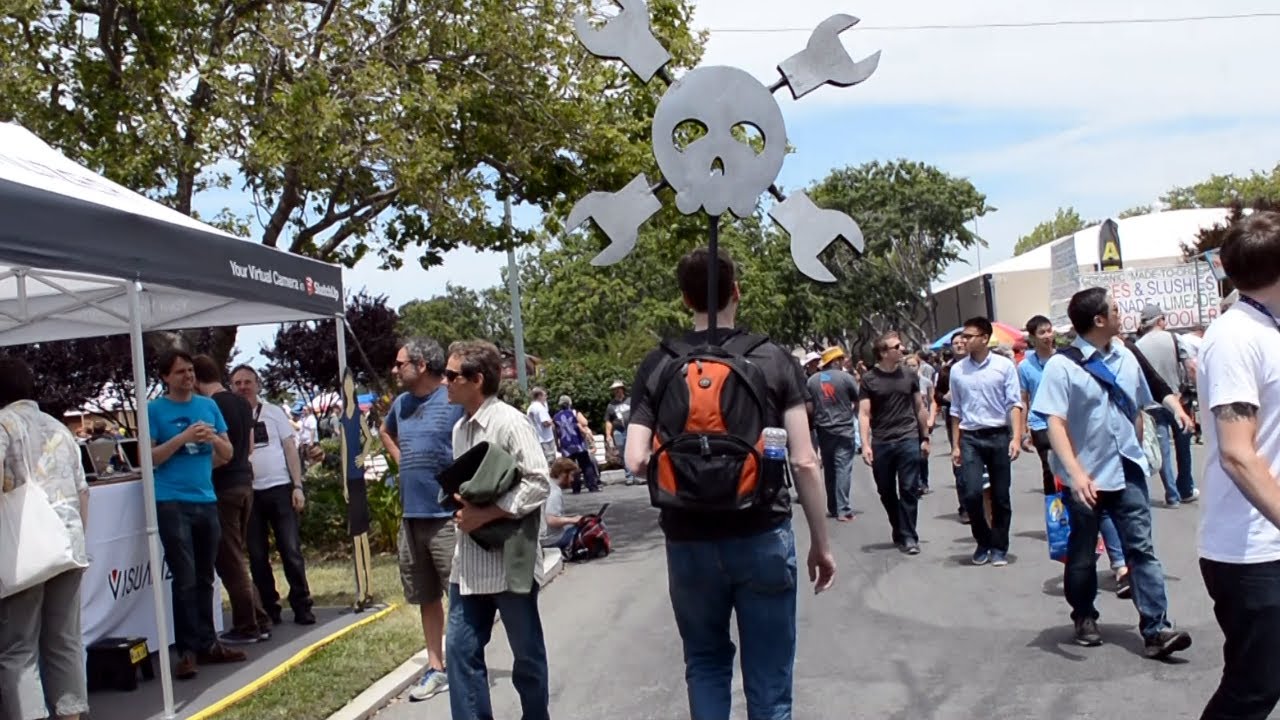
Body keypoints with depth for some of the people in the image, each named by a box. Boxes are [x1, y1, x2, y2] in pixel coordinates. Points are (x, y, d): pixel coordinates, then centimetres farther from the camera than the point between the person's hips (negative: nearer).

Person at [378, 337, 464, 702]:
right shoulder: (401, 403, 10)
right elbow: (385, 431, 31)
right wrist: (401, 459, 15)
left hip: (448, 514, -7)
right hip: (410, 515, 7)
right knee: (426, 598, 15)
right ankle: (436, 668, 26)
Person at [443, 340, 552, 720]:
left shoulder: (510, 423, -15)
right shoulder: (461, 428, 10)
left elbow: (538, 485, -20)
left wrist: (486, 514, -21)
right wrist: (461, 503, -1)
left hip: (509, 558, -7)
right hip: (469, 560, 7)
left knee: (527, 653, 10)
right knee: (461, 650, 6)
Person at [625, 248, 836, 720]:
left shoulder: (657, 366, -2)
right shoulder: (774, 359, -3)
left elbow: (637, 461, -10)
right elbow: (804, 462, -6)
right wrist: (821, 544, 4)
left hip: (689, 541, 1)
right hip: (763, 537, -1)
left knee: (705, 663, 21)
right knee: (768, 678, 11)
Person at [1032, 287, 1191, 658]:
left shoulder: (1126, 358, 5)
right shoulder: (1062, 366, -12)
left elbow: (1137, 411, 18)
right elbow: (1055, 423, -19)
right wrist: (1075, 473, -29)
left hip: (1127, 472, 4)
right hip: (1086, 478, -4)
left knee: (1142, 548, -2)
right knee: (1082, 554, 11)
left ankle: (1156, 629, -1)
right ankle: (1084, 618, 28)